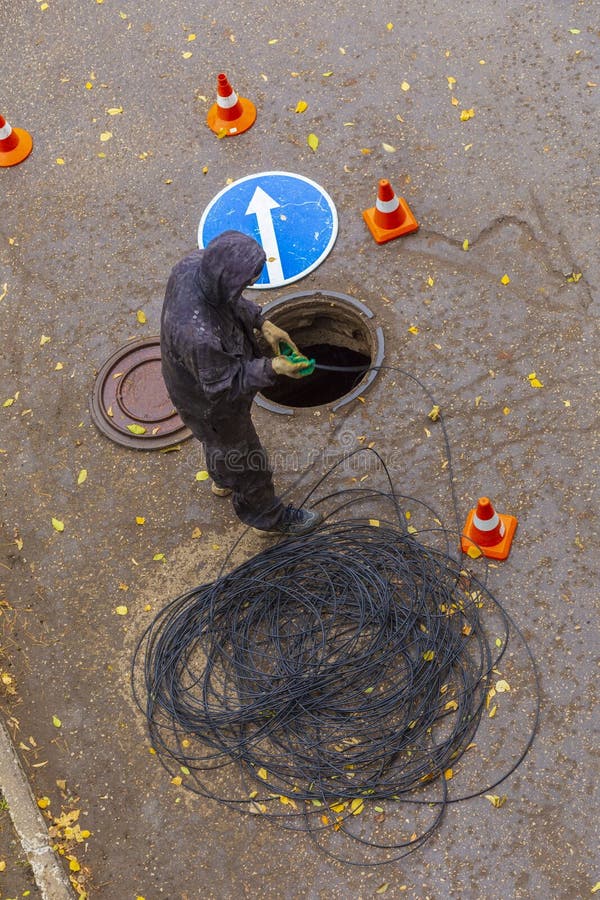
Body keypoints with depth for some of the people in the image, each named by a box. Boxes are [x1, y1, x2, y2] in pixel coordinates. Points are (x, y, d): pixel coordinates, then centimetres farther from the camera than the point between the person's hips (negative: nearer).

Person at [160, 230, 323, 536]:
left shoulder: (195, 262, -26)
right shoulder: (199, 335, -49)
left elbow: (231, 300, -3)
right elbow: (223, 386, -31)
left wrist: (262, 322, -10)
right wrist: (272, 369, -32)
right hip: (209, 402, -7)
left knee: (219, 440, 38)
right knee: (245, 458, 22)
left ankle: (223, 479, 69)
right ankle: (266, 514, 50)